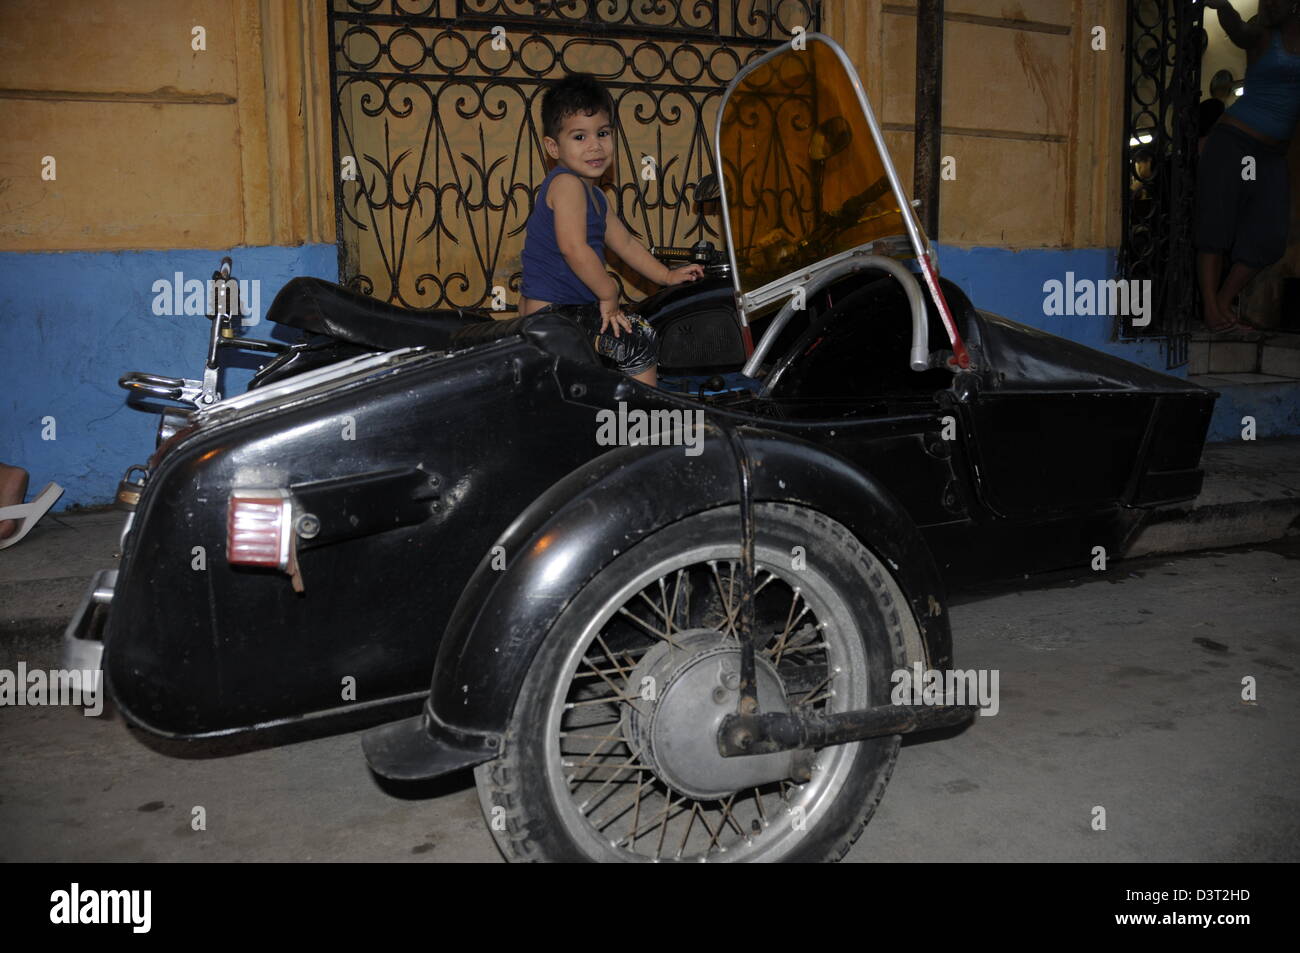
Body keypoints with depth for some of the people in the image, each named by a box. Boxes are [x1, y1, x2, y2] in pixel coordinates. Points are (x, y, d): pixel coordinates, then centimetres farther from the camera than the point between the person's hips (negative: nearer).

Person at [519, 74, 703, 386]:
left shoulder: (594, 195, 15)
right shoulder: (566, 183, -18)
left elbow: (624, 243, 24)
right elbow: (574, 249, -28)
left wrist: (666, 275, 25)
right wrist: (609, 294, -19)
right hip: (551, 311, -11)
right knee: (641, 342, -14)